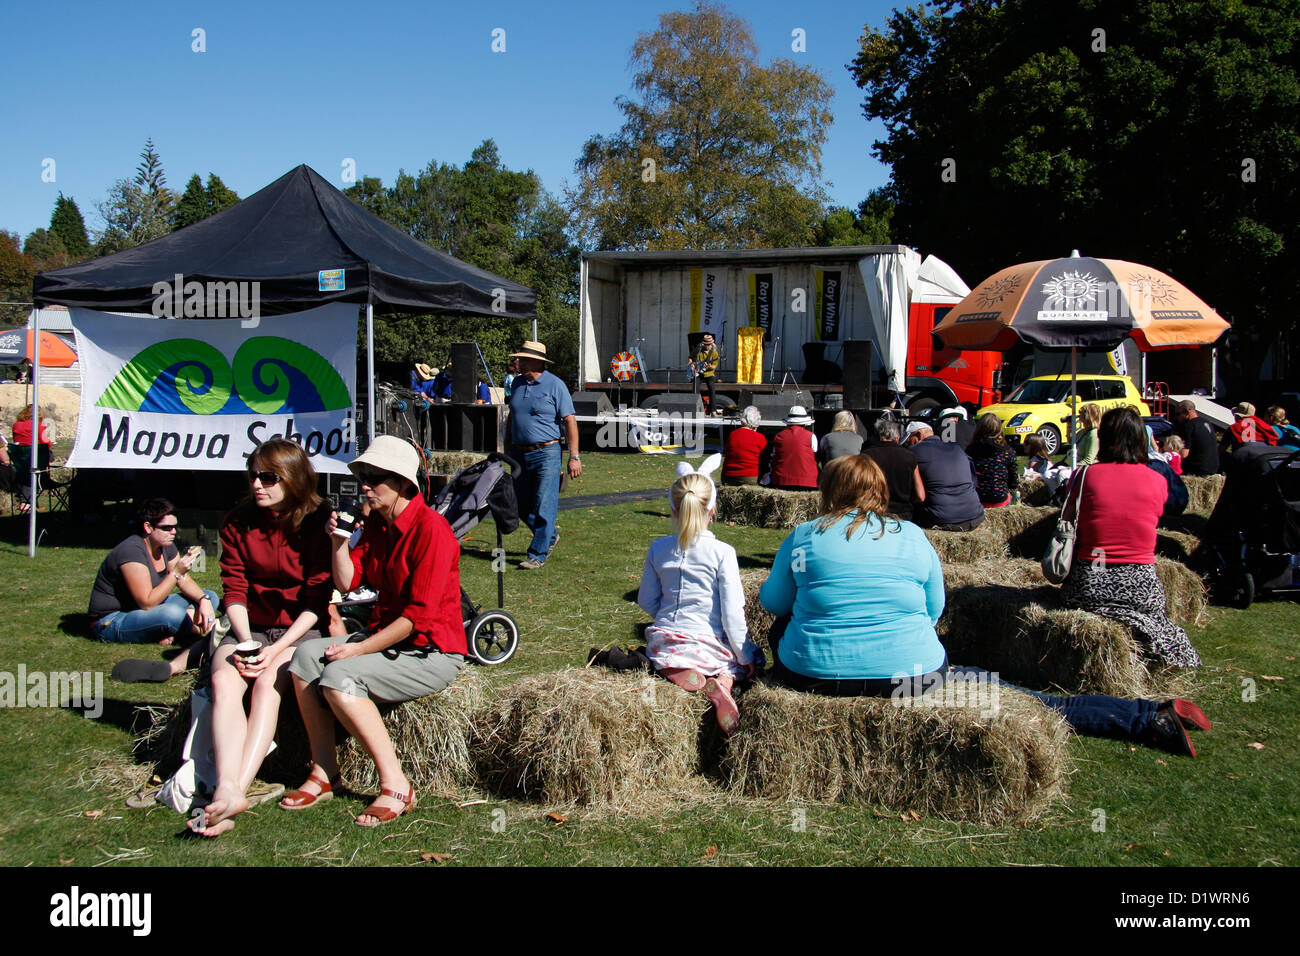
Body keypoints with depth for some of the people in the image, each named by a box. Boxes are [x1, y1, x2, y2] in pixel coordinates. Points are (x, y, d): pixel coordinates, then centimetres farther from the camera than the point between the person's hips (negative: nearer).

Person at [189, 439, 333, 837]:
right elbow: (234, 591, 2)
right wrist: (247, 643, -14)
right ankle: (227, 789, -41)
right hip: (250, 627, 3)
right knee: (223, 682, -26)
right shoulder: (237, 522, 4)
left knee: (267, 685, -31)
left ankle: (237, 790, -40)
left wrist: (277, 649, -20)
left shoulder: (318, 522, -8)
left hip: (301, 630, -3)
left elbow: (318, 600, -10)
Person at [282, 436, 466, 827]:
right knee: (306, 655, -8)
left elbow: (420, 615, -21)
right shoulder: (375, 524, 10)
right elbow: (346, 582, 7)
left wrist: (359, 649, -19)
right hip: (387, 638, 9)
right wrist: (339, 539, -7)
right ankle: (323, 772, -4)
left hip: (433, 652, -9)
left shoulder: (431, 529, -18)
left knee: (340, 676, -26)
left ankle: (395, 786, -19)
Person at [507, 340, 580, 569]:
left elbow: (570, 421, -9)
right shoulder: (517, 383, 11)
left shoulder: (555, 385, -7)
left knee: (544, 506, -7)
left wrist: (574, 456, -14)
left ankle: (537, 554, 1)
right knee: (522, 505, 12)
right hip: (520, 453, 6)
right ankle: (550, 534, 34)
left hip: (546, 453, -6)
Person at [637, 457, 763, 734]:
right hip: (709, 647, -3)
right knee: (750, 660, 26)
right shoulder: (722, 552, -14)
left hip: (665, 645, 3)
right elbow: (732, 612, -13)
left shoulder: (658, 548, -3)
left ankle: (678, 671, -2)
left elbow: (646, 601, 7)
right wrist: (745, 656, -1)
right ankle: (723, 680, -10)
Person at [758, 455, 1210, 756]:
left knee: (783, 627, 29)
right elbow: (934, 610, 12)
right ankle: (1150, 718, 5)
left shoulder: (804, 536, 0)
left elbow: (773, 602, 13)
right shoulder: (912, 537, 2)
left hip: (813, 676, 0)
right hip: (908, 679, 1)